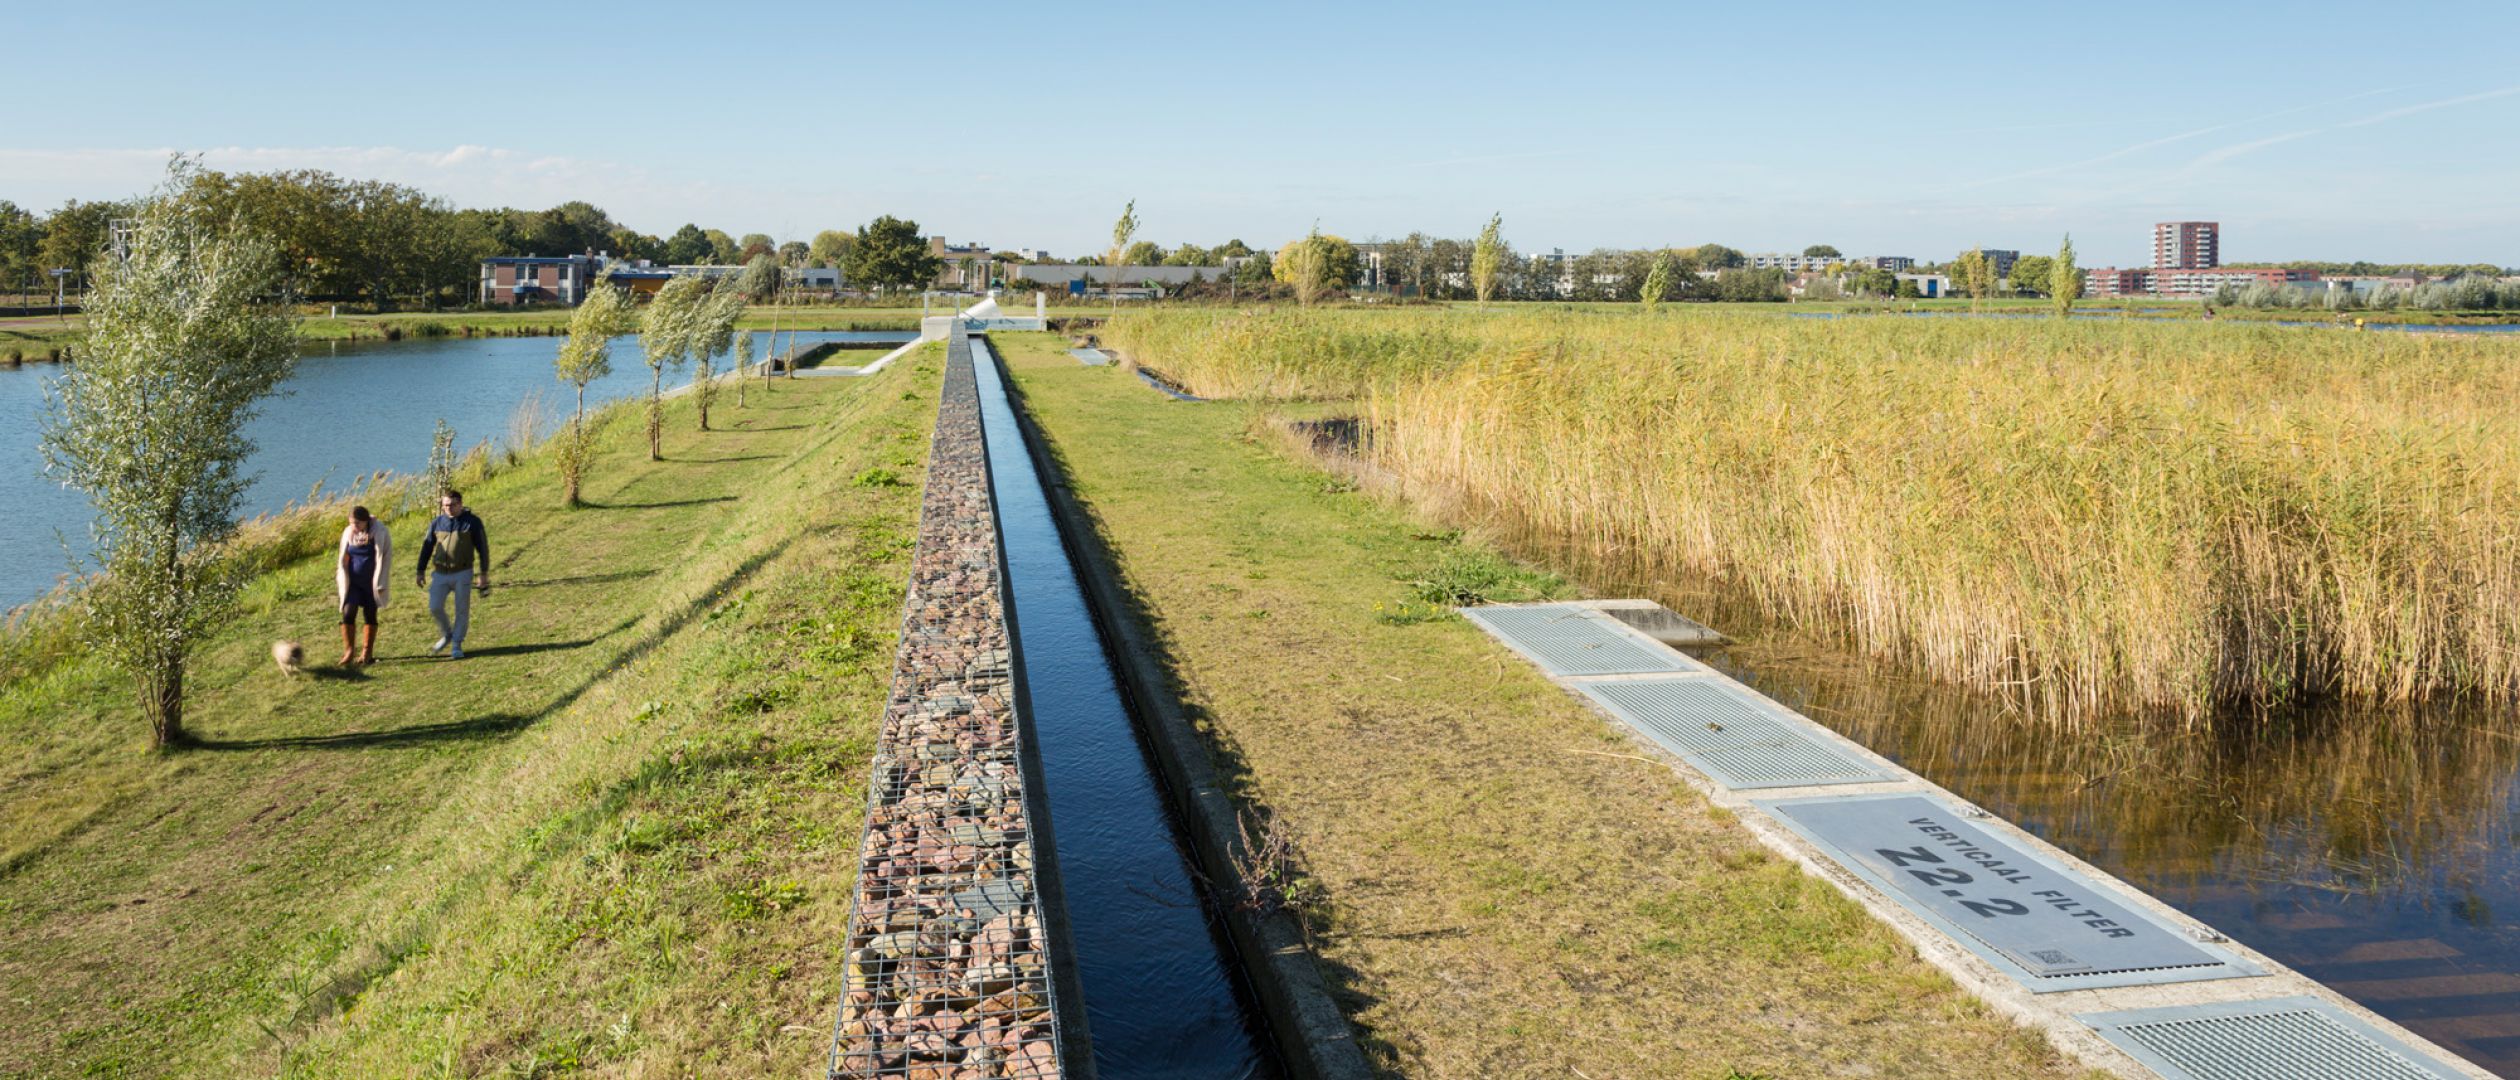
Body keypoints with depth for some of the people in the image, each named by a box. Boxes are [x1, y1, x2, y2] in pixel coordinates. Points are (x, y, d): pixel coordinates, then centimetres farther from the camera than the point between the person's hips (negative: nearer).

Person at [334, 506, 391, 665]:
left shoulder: (379, 533, -11)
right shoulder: (348, 532, 0)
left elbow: (383, 559, -9)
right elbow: (343, 560, 8)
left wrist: (380, 583, -11)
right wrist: (342, 583, 4)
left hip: (371, 583, -3)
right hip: (353, 582, 3)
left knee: (370, 615, 7)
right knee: (348, 614, -9)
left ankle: (368, 652, 19)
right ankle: (348, 651, -1)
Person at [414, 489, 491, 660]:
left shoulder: (472, 522, -4)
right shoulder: (437, 523, 4)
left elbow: (482, 548, -1)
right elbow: (427, 547, 12)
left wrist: (484, 574, -4)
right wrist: (421, 571, 11)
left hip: (462, 574, -3)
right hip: (440, 573, 3)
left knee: (462, 610, 1)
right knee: (435, 607, -4)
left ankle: (456, 645, 13)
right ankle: (446, 635, 21)